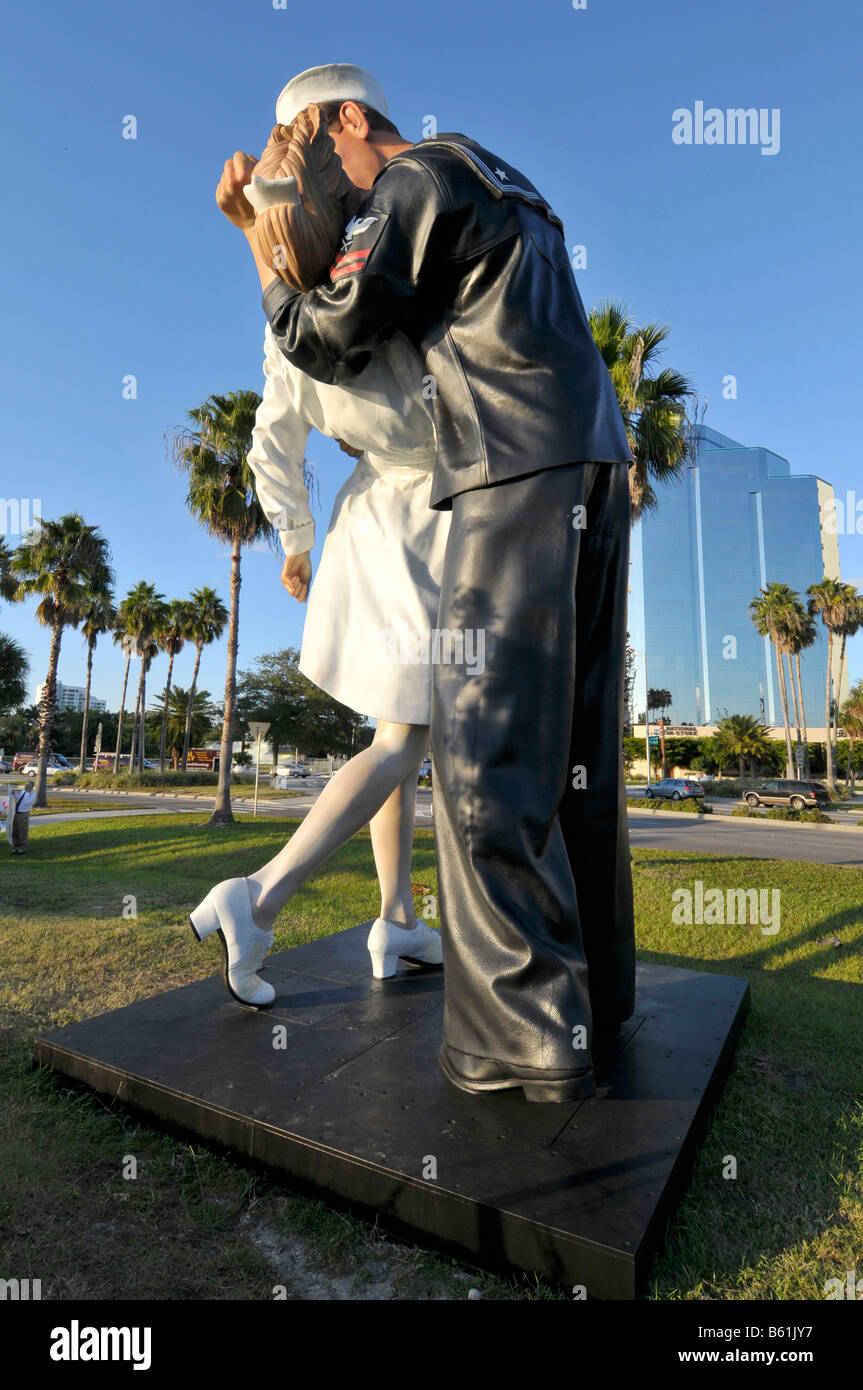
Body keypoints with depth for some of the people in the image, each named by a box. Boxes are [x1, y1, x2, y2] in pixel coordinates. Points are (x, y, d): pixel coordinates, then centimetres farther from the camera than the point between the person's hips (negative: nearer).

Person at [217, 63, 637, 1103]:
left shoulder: (418, 180, 6)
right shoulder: (502, 188, 35)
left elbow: (325, 344, 3)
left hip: (521, 472, -9)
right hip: (594, 468, 9)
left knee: (484, 744, -12)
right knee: (572, 737, 6)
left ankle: (532, 1031, -8)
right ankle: (590, 981, 14)